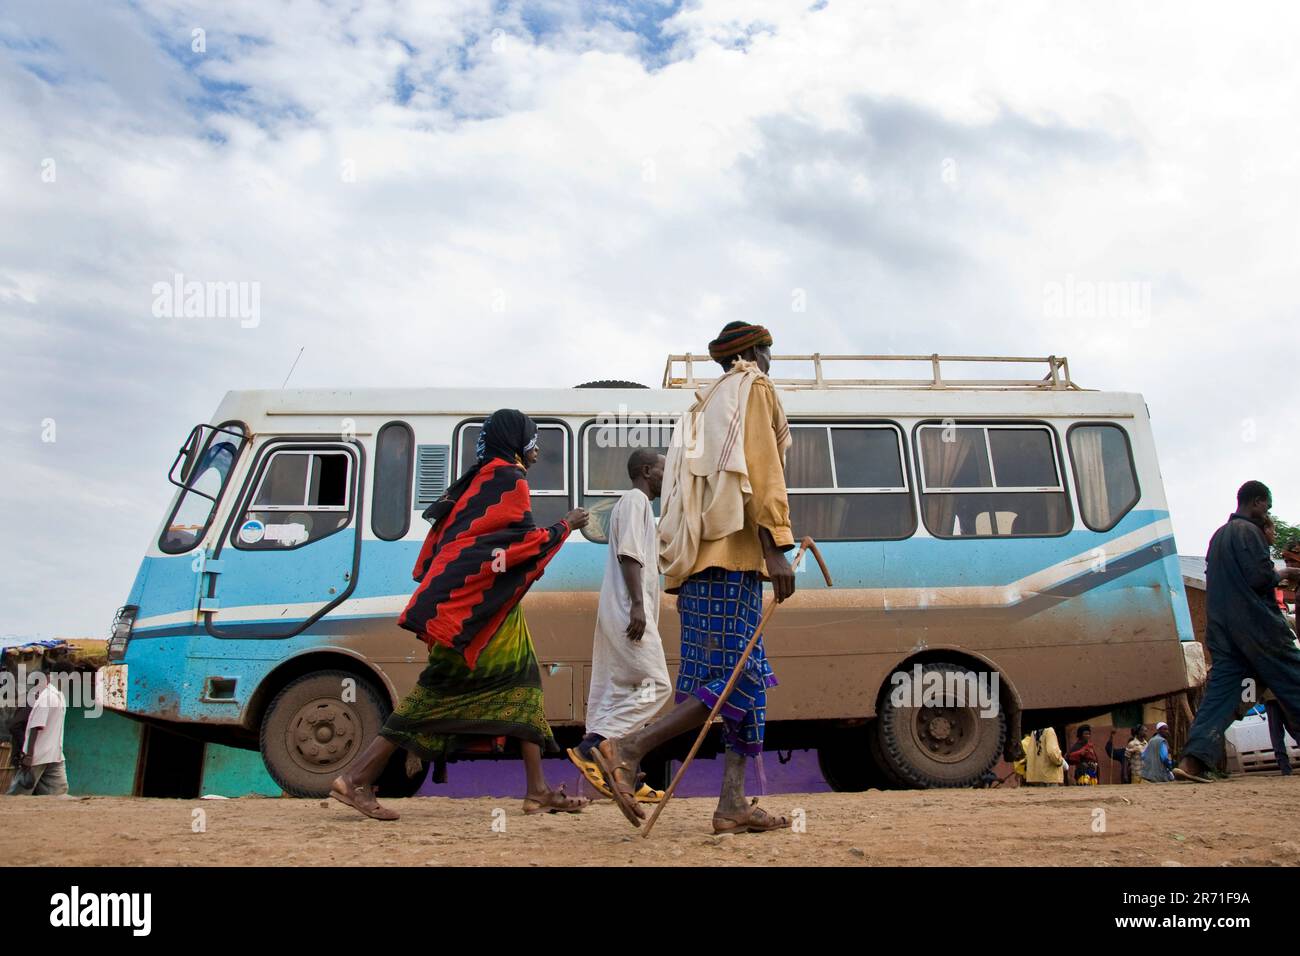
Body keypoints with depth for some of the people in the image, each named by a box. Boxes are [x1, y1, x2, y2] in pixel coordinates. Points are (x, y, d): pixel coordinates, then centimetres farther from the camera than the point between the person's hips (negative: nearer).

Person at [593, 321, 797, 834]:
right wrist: (777, 548, -18)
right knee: (737, 679, -12)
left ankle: (733, 803, 2)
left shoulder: (707, 404, 29)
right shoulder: (754, 388, 5)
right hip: (733, 554, -9)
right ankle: (626, 749, -20)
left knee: (747, 680, 8)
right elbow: (760, 468, -11)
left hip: (699, 555, 9)